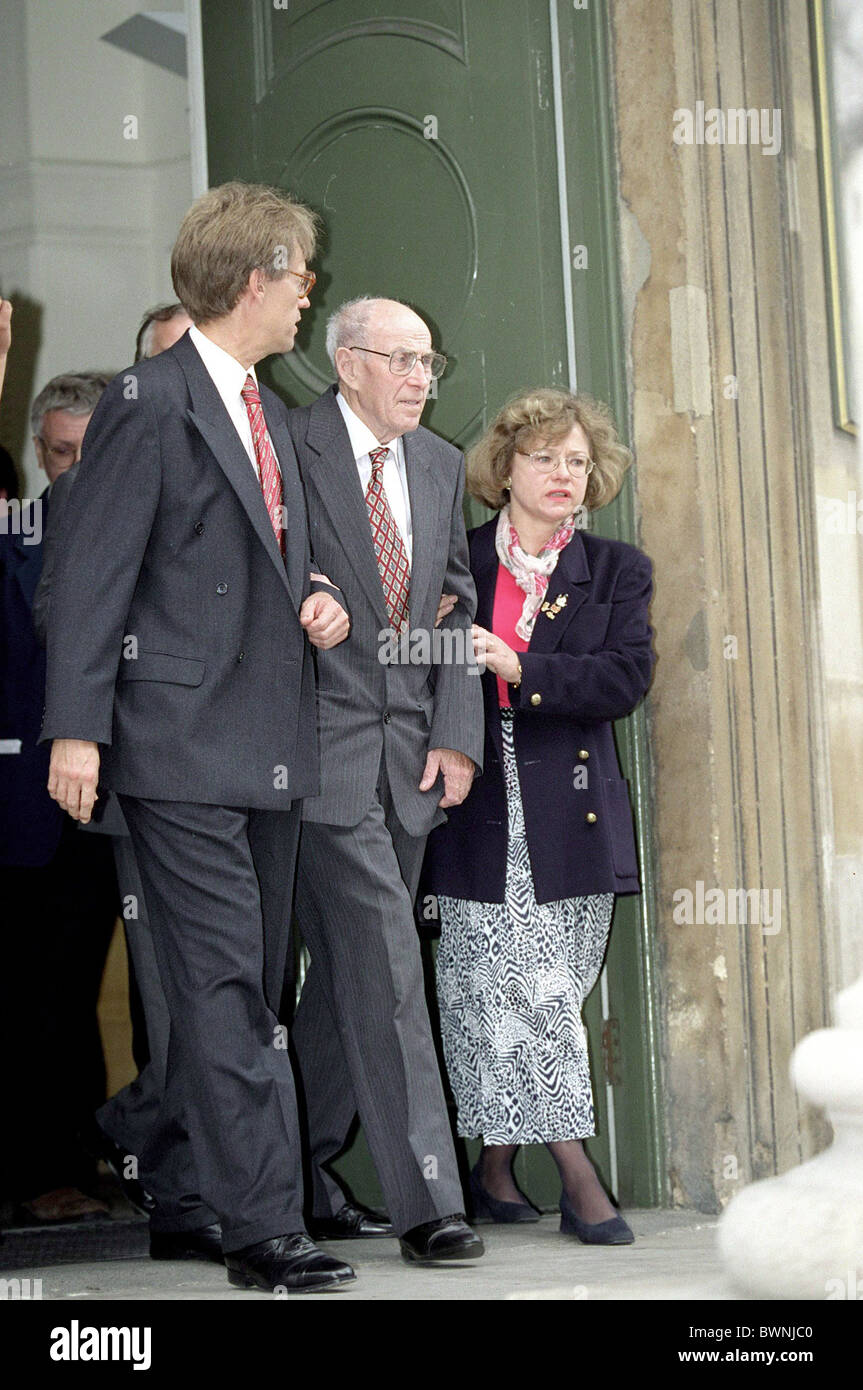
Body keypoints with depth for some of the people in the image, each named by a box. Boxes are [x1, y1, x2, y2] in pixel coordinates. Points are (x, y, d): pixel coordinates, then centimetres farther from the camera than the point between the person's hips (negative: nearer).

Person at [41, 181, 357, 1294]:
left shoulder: (267, 410, 18)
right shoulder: (149, 403, -9)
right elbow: (91, 575, -11)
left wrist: (316, 599, 6)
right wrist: (77, 729, -16)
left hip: (270, 749, 9)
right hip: (183, 747, -9)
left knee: (247, 992, 11)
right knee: (222, 990, -9)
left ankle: (176, 1191, 22)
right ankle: (263, 1227, -9)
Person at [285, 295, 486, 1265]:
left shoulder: (441, 465, 15)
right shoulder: (289, 448, -6)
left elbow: (457, 607, 15)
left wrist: (456, 733, 6)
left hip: (411, 749, 7)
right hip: (324, 742, -6)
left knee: (345, 968, 12)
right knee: (383, 964, -12)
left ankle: (304, 1182, 24)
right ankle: (425, 1201, -13)